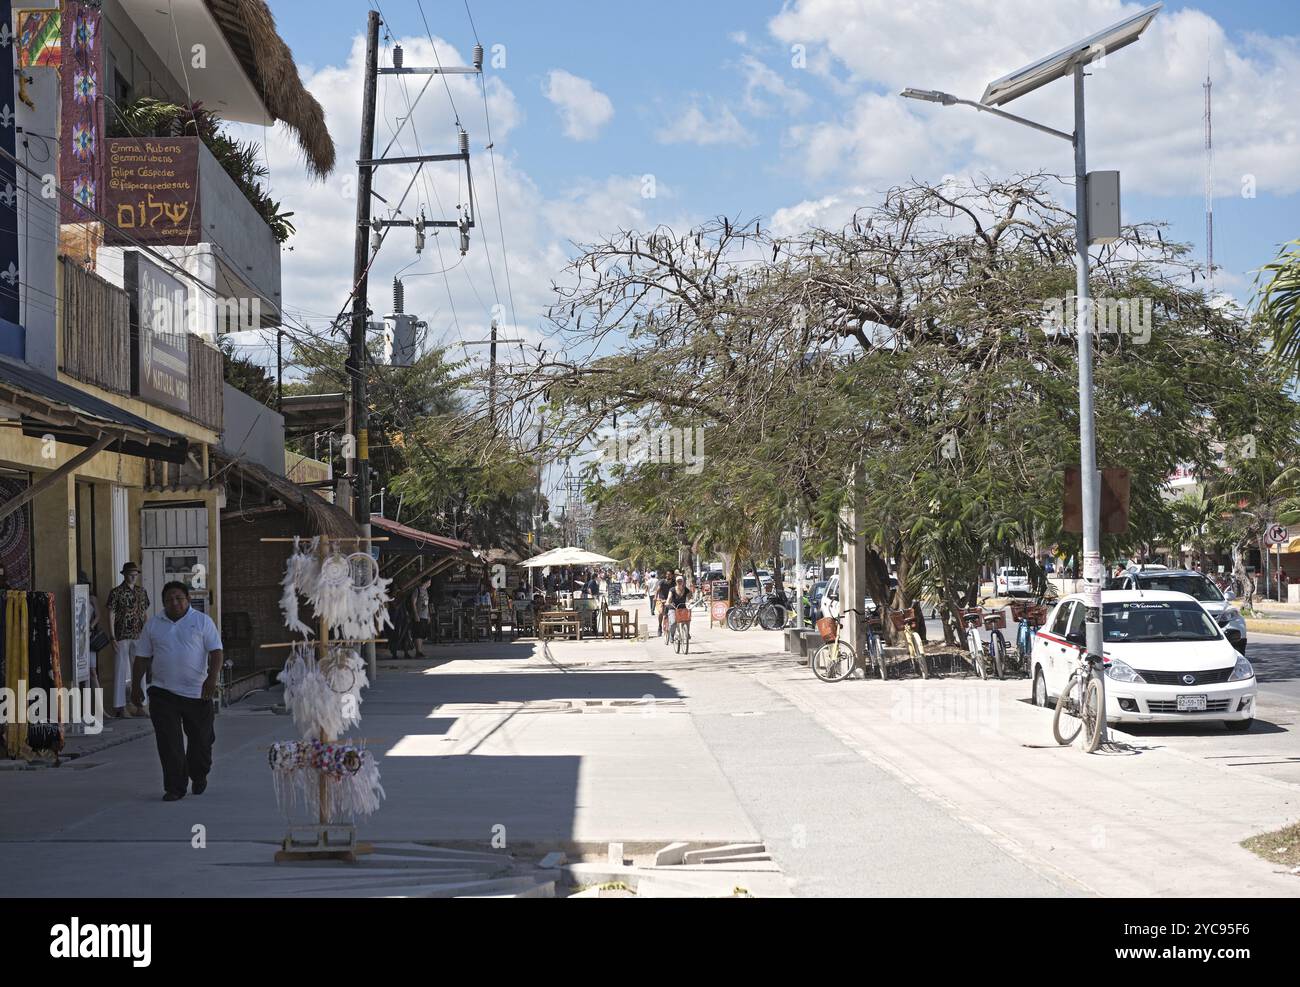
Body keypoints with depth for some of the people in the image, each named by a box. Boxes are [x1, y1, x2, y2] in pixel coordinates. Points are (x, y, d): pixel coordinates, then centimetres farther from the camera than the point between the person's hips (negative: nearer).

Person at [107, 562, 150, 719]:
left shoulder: (141, 591, 10)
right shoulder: (116, 592, -6)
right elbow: (111, 616, -8)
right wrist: (112, 638, -13)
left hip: (138, 637, 5)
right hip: (122, 637, -5)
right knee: (121, 670, -1)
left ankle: (138, 705, 15)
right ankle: (119, 707, 4)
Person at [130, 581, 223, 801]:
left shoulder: (202, 621, 2)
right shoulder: (153, 624, 9)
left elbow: (215, 652, -4)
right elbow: (142, 657, 13)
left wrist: (212, 679, -17)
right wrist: (136, 686, 8)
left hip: (197, 692, -1)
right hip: (163, 692, 1)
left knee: (200, 739, 10)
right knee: (169, 742, -7)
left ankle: (198, 776, 34)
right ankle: (174, 787, -2)